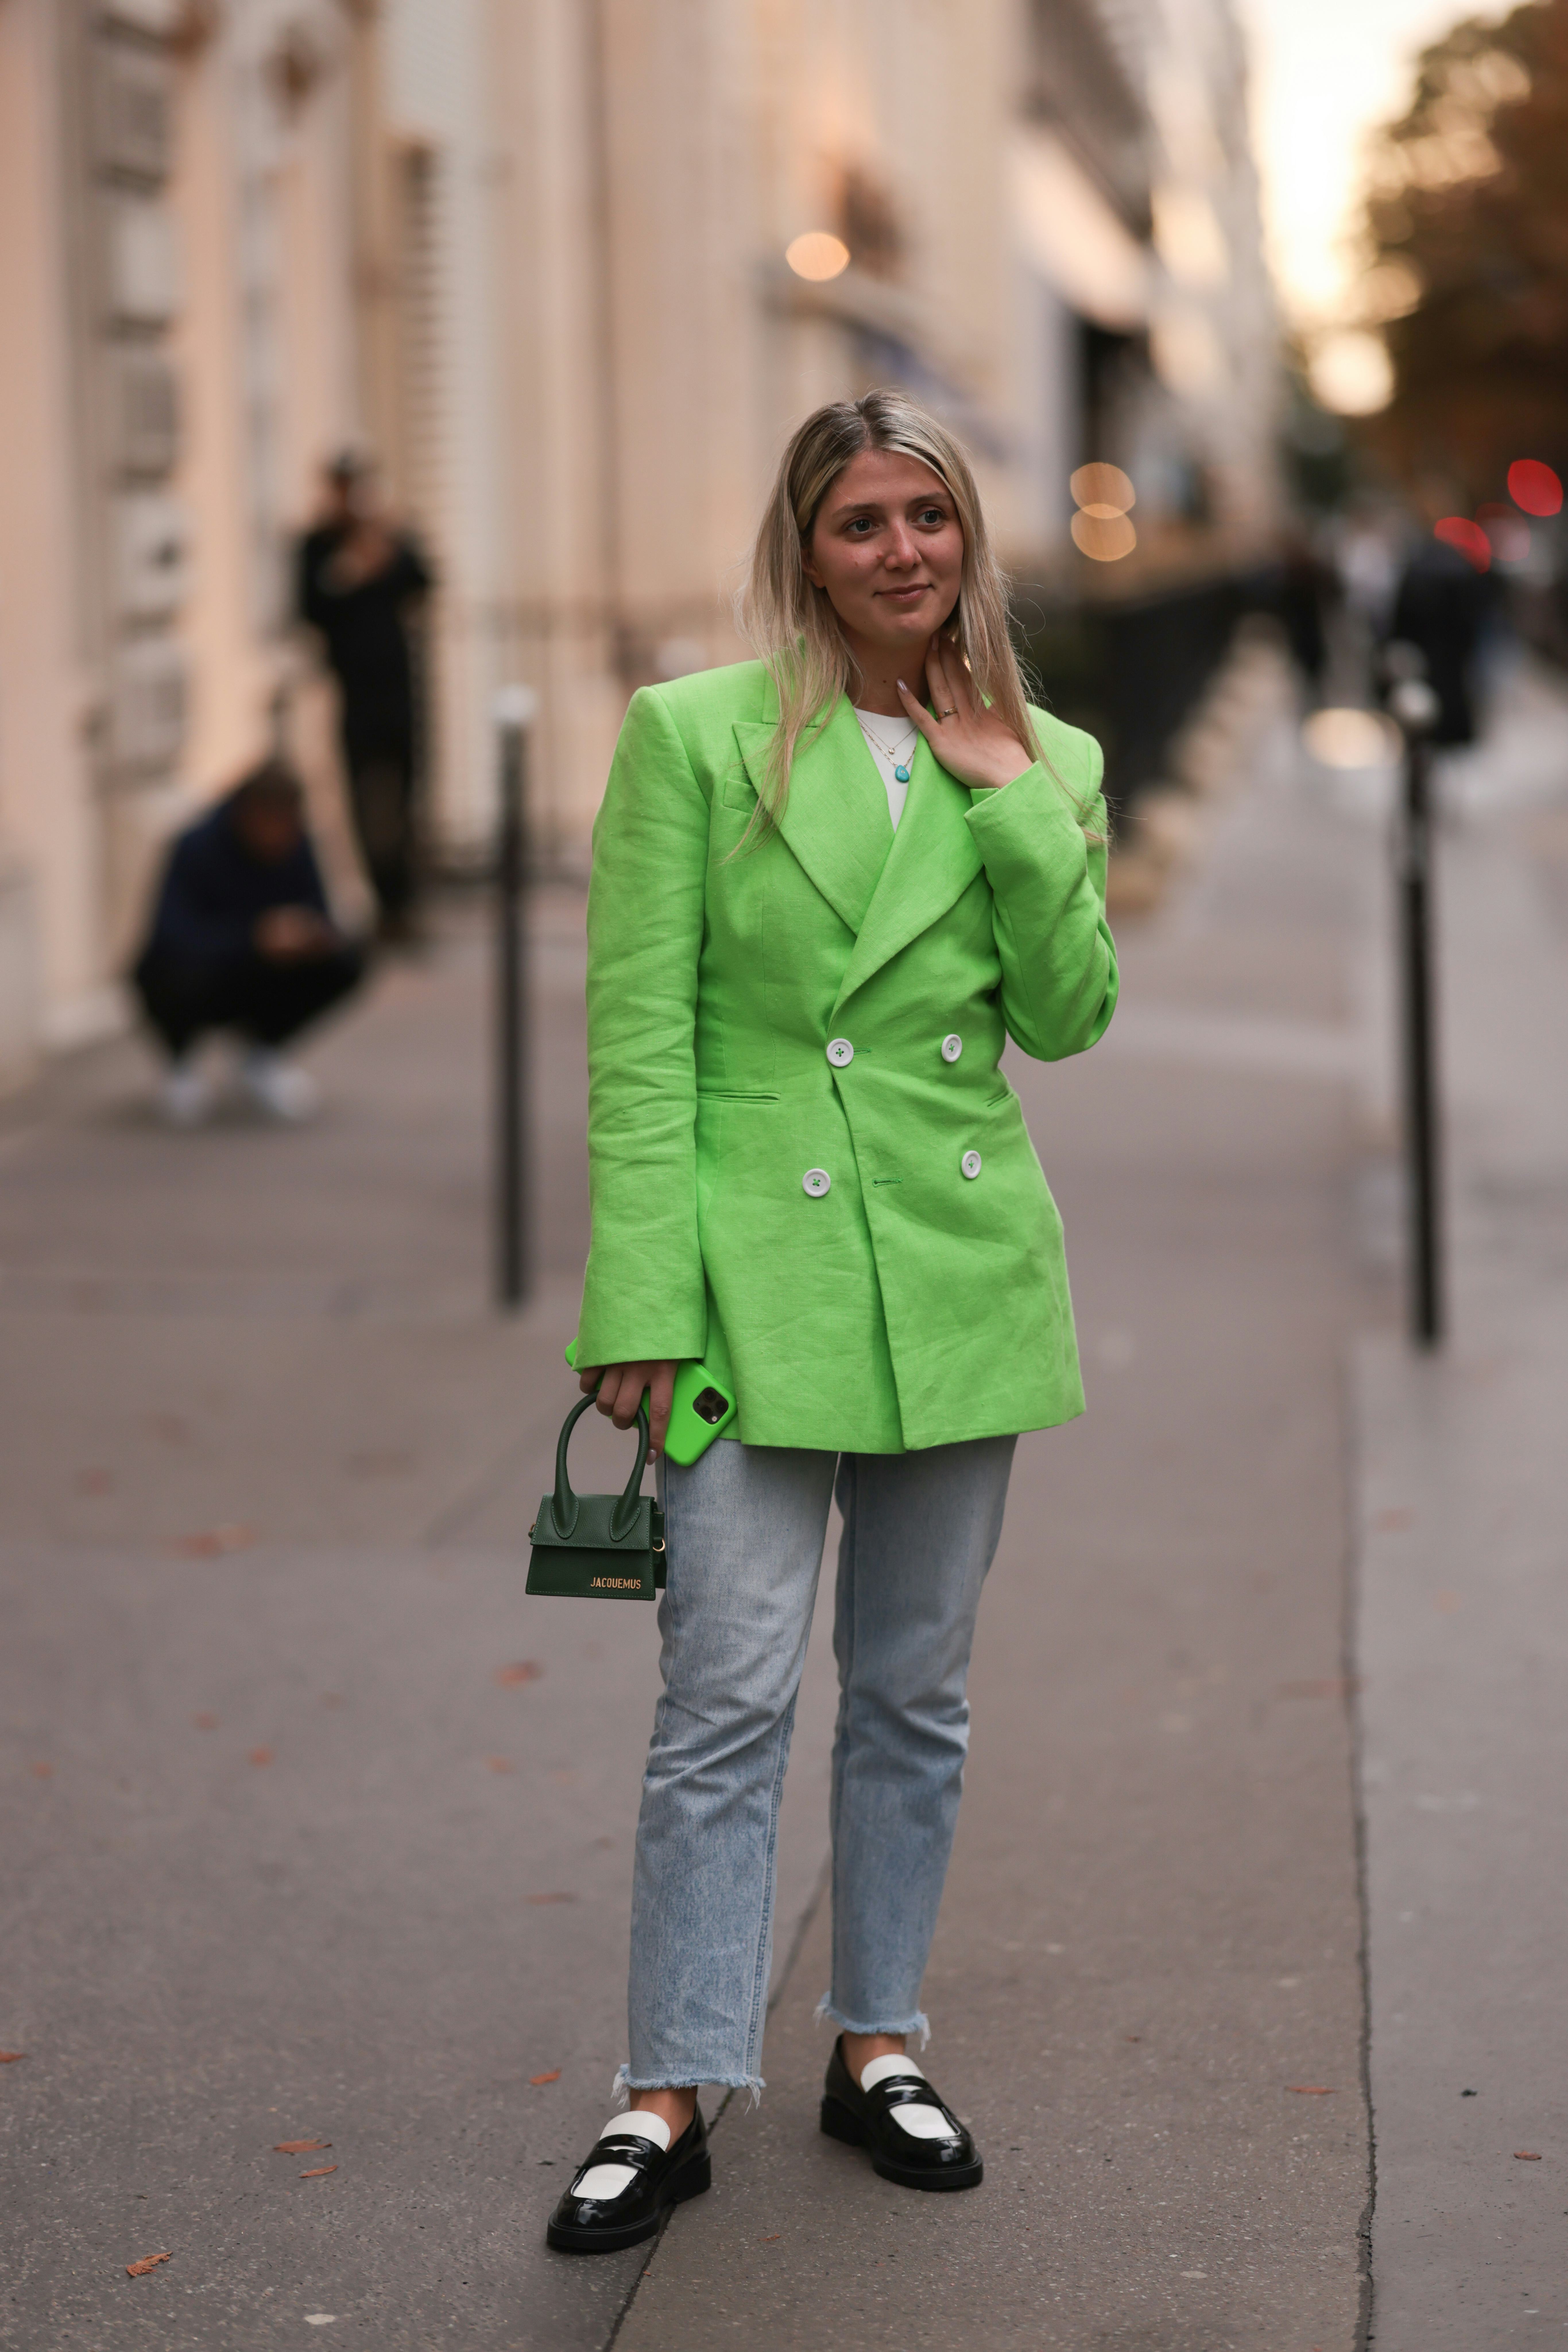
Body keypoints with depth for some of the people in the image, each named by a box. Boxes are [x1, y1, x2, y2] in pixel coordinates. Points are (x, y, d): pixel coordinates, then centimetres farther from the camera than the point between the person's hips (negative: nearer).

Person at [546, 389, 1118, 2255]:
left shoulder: (1042, 759, 8)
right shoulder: (692, 735, -4)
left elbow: (1069, 1016, 0)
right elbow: (637, 1041, -6)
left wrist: (1011, 801, -8)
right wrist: (641, 1306, -11)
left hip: (963, 1270, 4)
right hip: (759, 1262, -4)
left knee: (914, 1690, 13)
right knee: (728, 1696, -5)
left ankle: (876, 2044, 27)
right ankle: (671, 2092, 5)